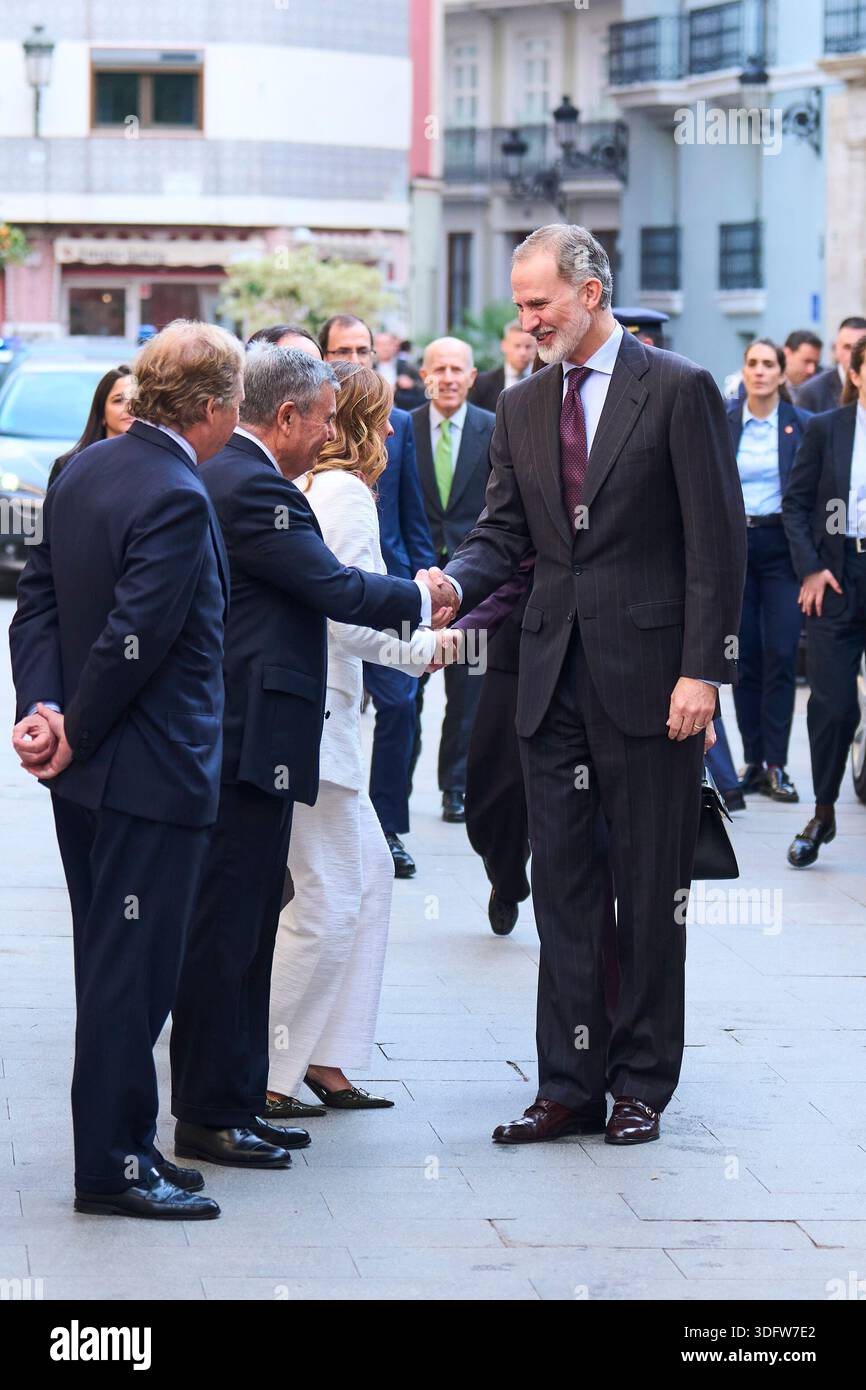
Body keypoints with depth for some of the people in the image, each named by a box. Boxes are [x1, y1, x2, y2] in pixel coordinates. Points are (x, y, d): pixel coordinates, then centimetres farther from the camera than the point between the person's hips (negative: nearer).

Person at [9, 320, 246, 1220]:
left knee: (113, 965, 17)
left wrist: (45, 707, -4)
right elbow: (134, 637, -23)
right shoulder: (175, 498, -20)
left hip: (89, 773, 9)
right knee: (133, 971, -2)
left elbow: (39, 599, 7)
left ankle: (122, 1141, 26)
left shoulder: (82, 471, 8)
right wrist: (75, 733, -12)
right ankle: (113, 1168, 4)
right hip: (150, 772, -9)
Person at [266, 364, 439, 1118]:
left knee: (370, 871, 17)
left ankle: (322, 1055, 18)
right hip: (311, 714, -10)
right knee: (328, 900, -5)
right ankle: (265, 1075, -1)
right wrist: (422, 649, -6)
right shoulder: (346, 493, -13)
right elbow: (350, 616, -19)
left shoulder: (298, 486, 12)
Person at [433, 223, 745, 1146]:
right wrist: (456, 580, -10)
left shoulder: (679, 390, -5)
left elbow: (716, 542, -7)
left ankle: (642, 1083, 13)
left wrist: (702, 670, -13)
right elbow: (504, 532, 12)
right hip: (554, 679, 5)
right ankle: (571, 1086, 12)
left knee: (650, 889, 4)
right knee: (562, 888, 6)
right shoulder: (522, 406, 12)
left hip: (648, 677, -5)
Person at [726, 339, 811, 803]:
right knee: (744, 657, 4)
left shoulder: (801, 425, 1)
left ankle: (776, 765, -3)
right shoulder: (720, 423, 4)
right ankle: (753, 761, 11)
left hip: (781, 545, -1)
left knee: (781, 656, -7)